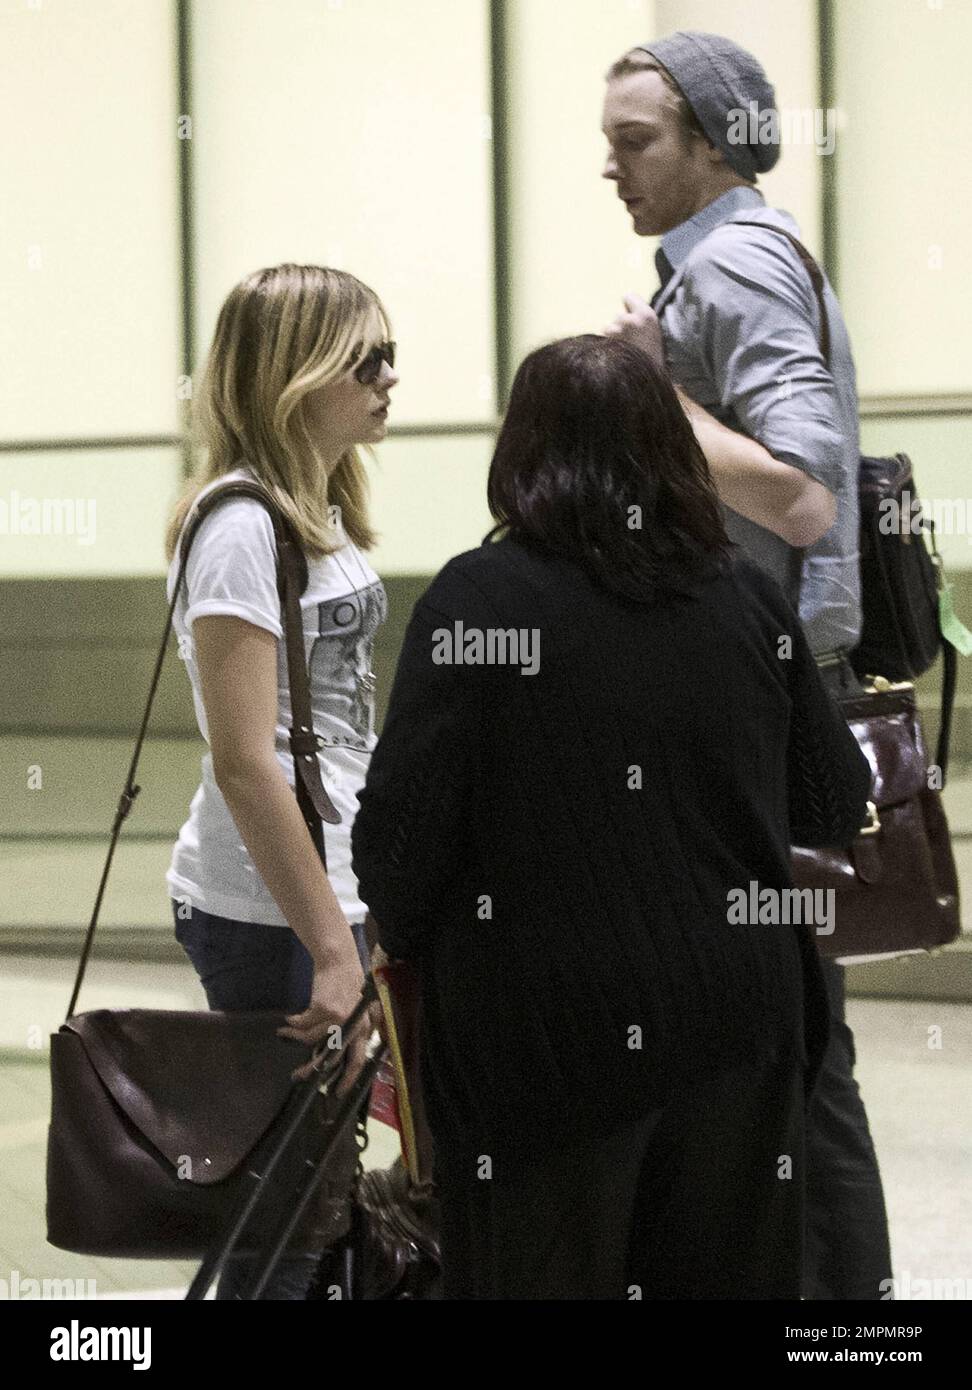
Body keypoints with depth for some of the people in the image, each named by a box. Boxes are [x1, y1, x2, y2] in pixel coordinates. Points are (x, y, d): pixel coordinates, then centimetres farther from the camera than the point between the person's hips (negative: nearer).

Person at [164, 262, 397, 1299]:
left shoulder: (321, 515, 12)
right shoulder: (240, 524, -17)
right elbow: (244, 763, -21)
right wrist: (331, 947, -21)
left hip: (333, 891, 9)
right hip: (266, 913, -9)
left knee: (319, 1192, 14)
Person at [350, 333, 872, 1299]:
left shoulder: (477, 598, -11)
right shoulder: (748, 600, 1)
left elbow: (400, 830, -12)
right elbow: (836, 809, 11)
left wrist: (404, 936, 8)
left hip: (551, 1037, -4)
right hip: (735, 1027, 4)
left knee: (544, 1271, 8)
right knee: (725, 1274, 15)